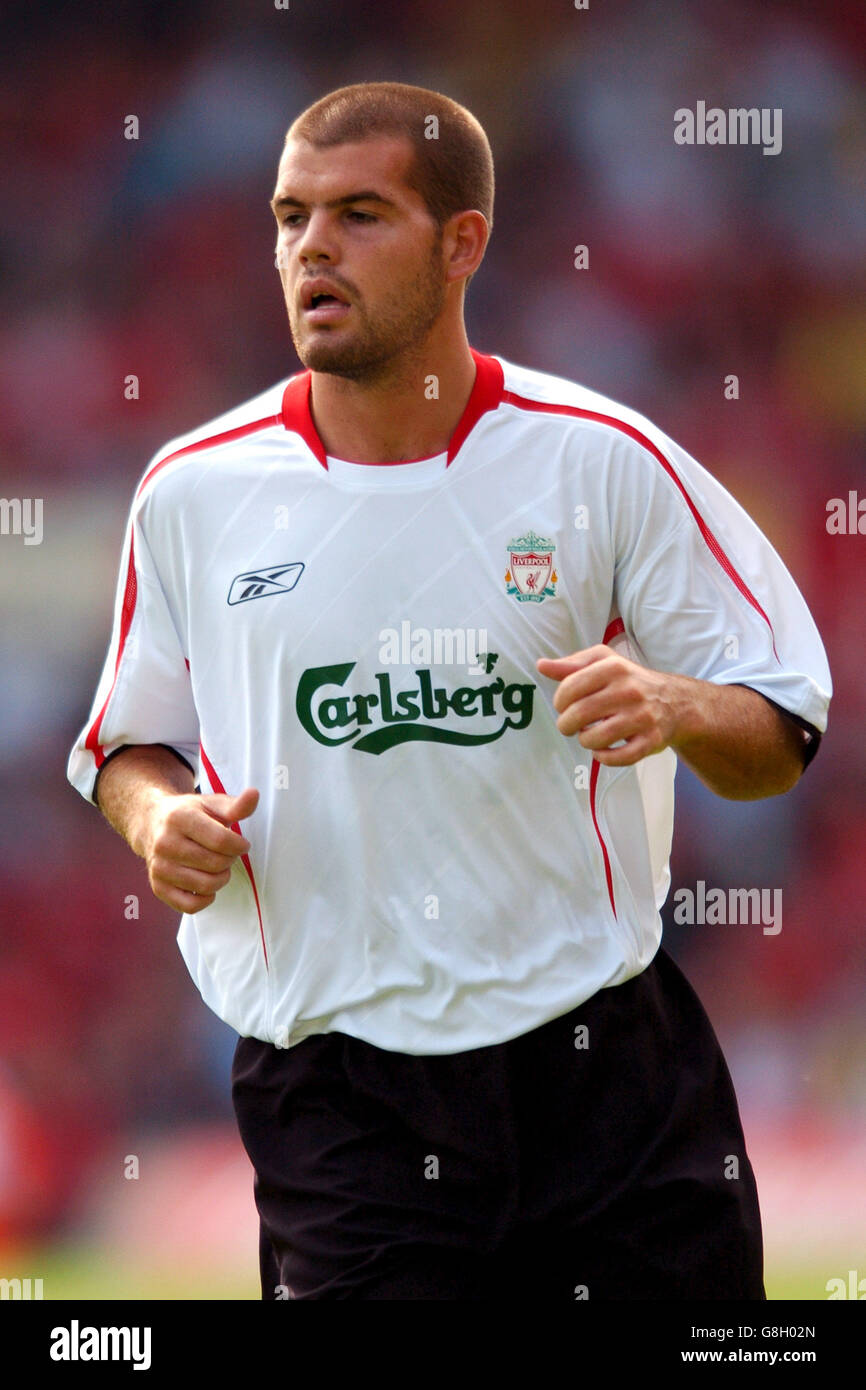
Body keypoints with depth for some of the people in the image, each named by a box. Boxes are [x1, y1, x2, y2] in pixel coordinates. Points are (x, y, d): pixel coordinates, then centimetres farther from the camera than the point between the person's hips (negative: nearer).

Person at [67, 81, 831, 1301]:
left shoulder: (604, 460, 0)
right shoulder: (194, 490, 4)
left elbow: (779, 741, 3)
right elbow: (130, 742, 17)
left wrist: (677, 709, -19)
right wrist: (159, 818, -6)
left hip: (606, 1067, 0)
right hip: (330, 1096, 0)